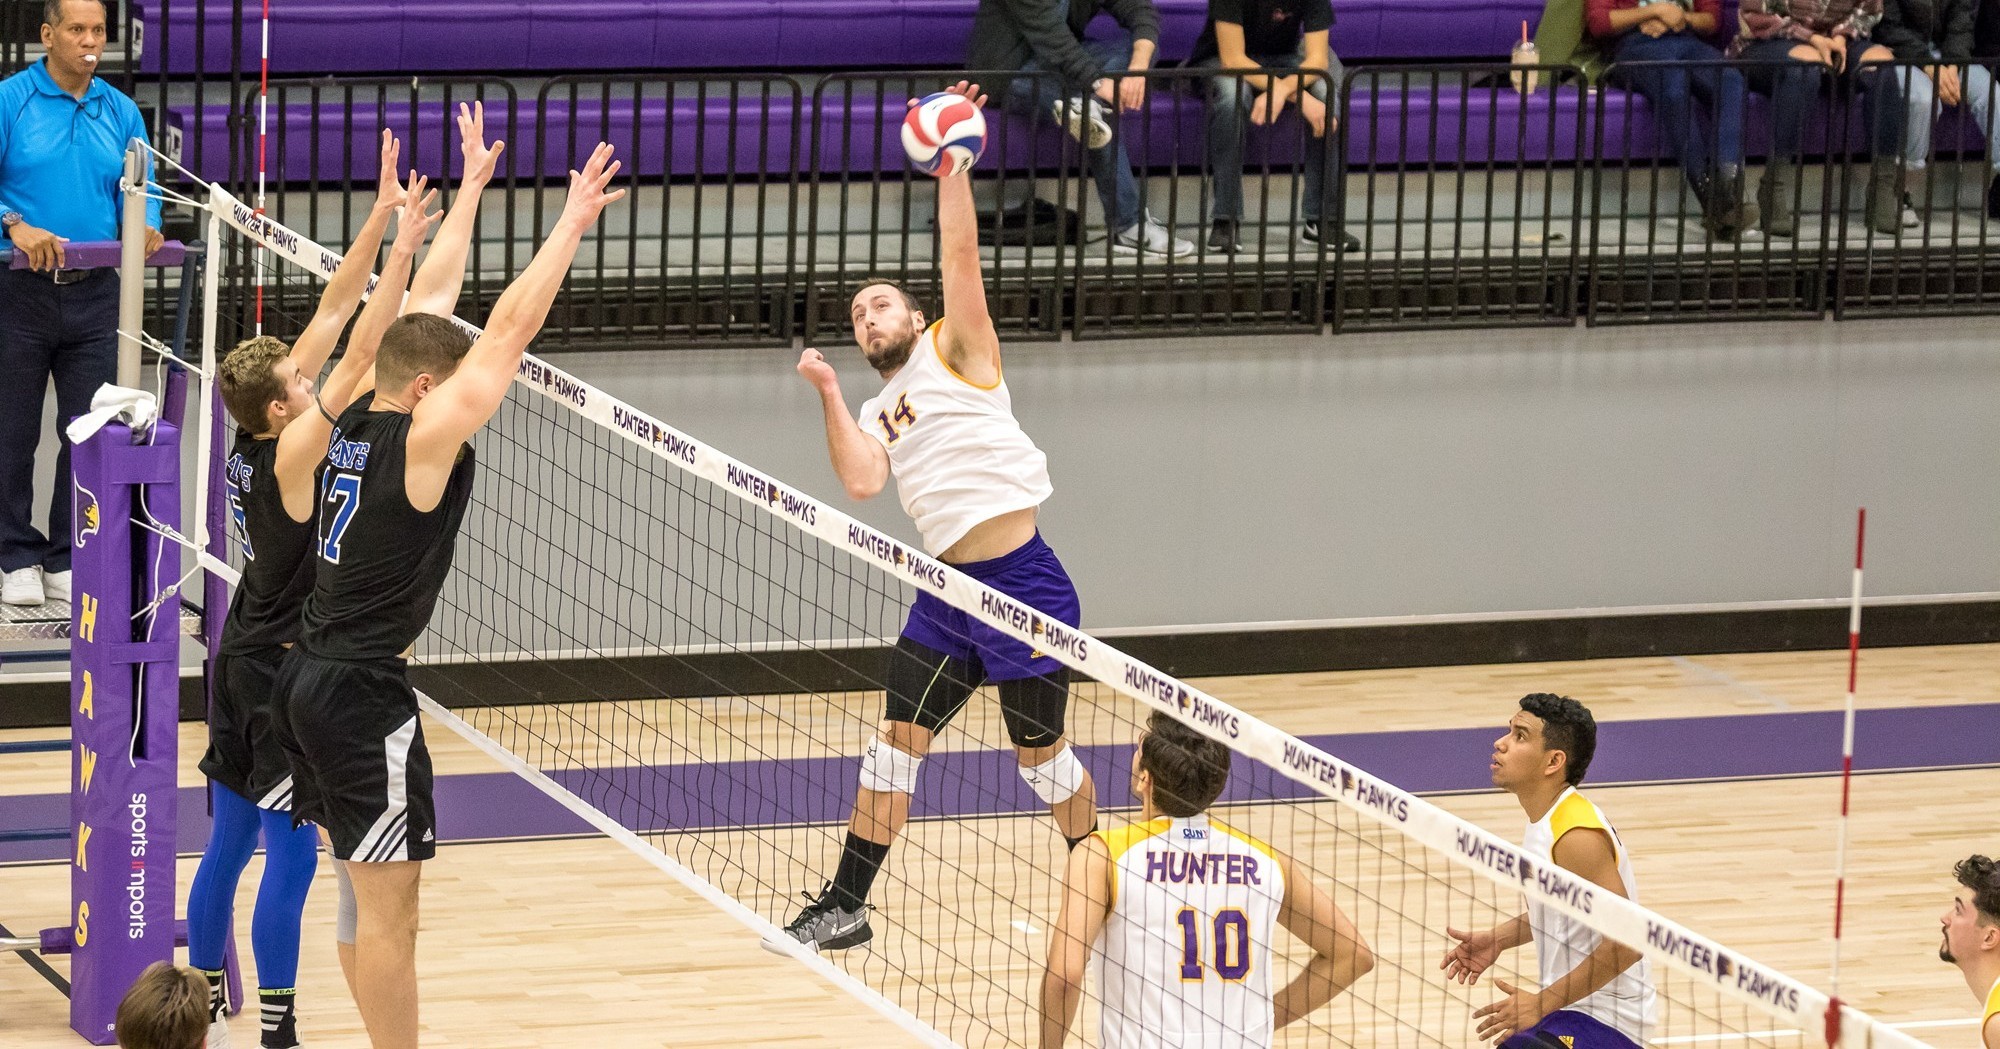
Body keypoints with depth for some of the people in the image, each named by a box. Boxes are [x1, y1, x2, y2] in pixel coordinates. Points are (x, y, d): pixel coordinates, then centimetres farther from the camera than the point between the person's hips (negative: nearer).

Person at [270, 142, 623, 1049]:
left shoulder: (355, 423, 7)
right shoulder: (422, 439, -14)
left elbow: (421, 319, 17)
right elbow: (508, 331, -16)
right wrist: (572, 223, -12)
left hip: (308, 680, 9)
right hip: (363, 696, -9)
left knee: (365, 888, 16)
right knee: (388, 906, -4)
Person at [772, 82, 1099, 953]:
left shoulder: (954, 353, 5)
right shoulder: (876, 414, 17)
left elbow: (960, 256, -8)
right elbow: (861, 481, -4)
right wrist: (828, 392, -6)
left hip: (1023, 584, -6)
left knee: (1040, 752, 5)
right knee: (896, 740, 4)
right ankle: (846, 905, 10)